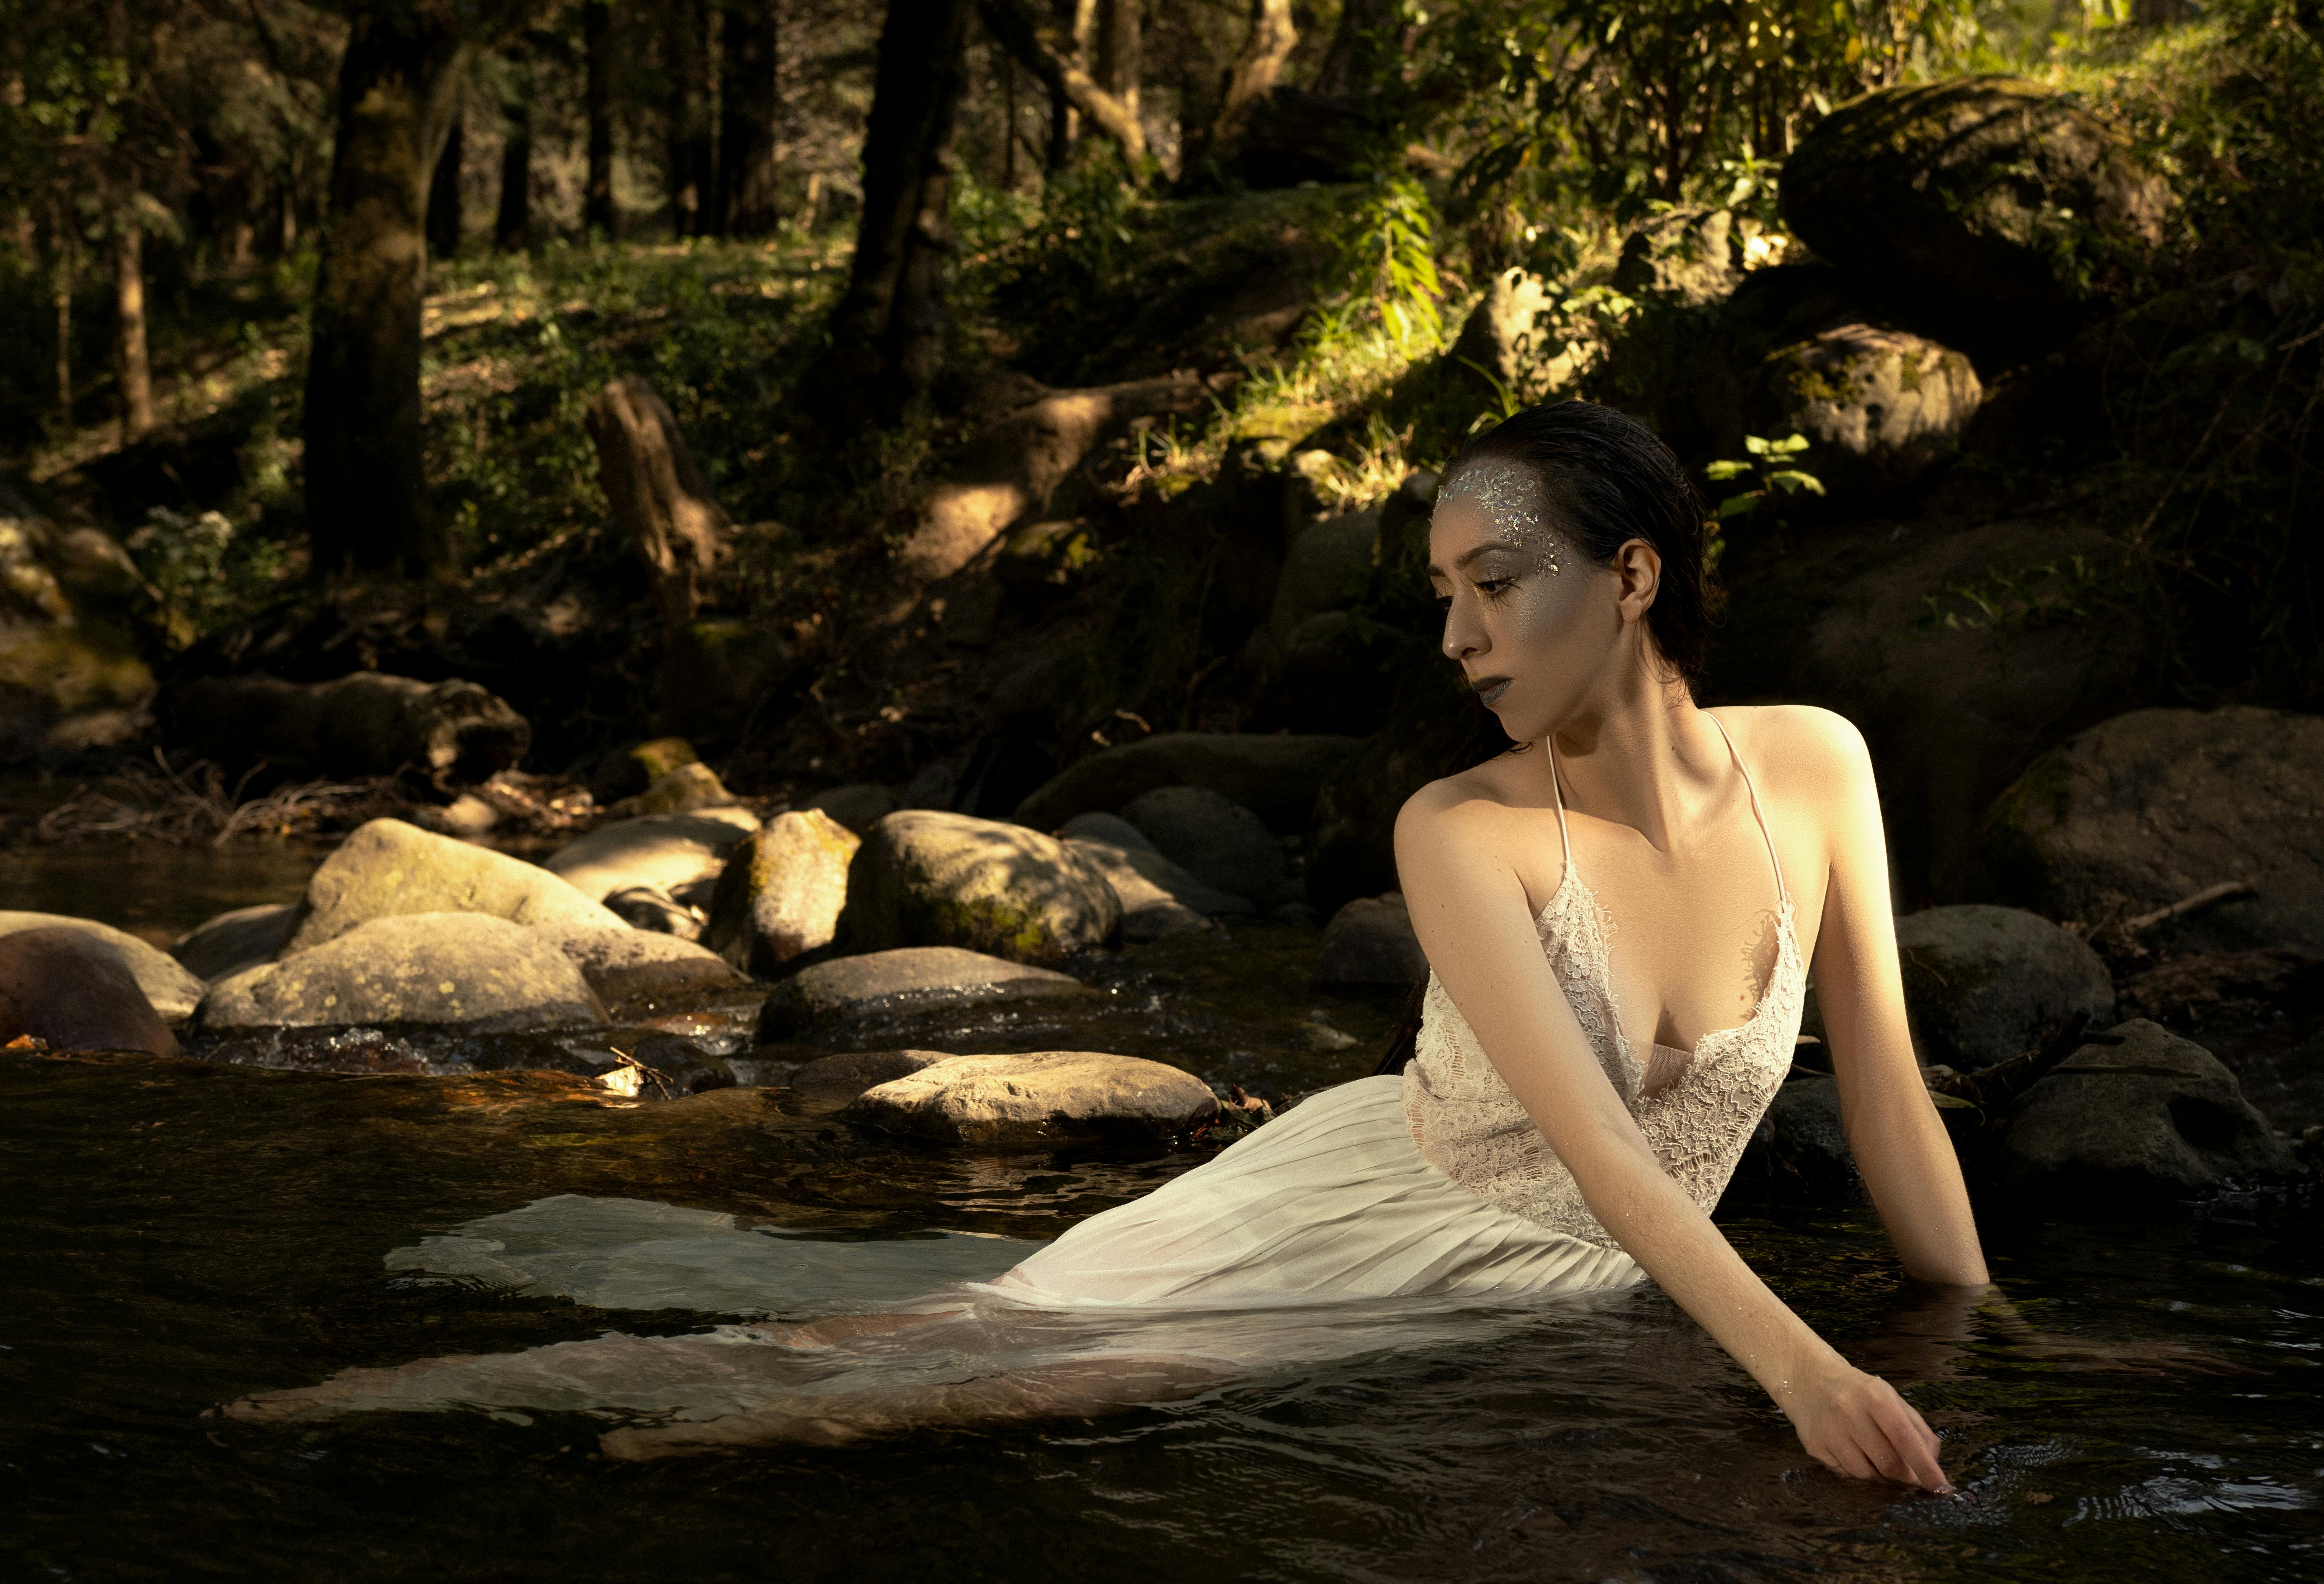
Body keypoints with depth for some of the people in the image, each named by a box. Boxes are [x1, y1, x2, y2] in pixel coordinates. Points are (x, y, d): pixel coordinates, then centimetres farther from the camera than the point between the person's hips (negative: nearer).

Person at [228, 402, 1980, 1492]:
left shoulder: (1814, 765, -11)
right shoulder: (1462, 833, -22)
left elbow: (1887, 1091, -4)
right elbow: (1597, 1141, -31)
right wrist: (1803, 1367, -43)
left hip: (1553, 1296, 3)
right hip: (1357, 1209, -2)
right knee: (947, 1339, -16)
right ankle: (426, 1397, -14)